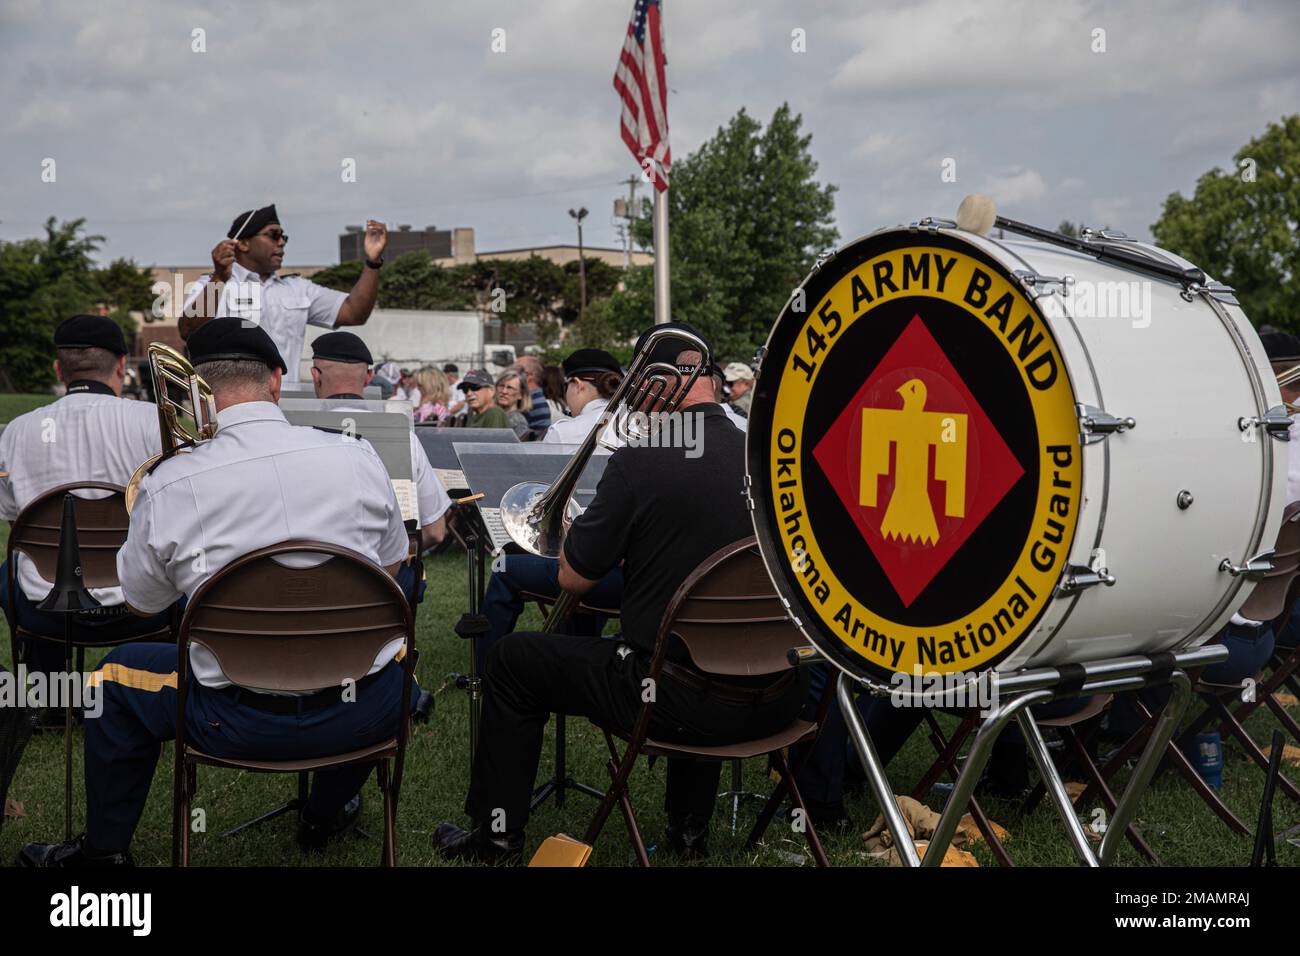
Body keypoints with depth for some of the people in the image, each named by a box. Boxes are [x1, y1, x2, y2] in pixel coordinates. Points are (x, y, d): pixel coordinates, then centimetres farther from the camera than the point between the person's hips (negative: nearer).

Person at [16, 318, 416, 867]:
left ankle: (104, 850, 38)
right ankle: (325, 819, 48)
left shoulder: (168, 485, -11)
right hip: (366, 713, 2)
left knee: (116, 675, 25)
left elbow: (142, 603, 7)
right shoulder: (358, 457, -5)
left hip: (243, 724, -2)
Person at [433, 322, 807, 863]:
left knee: (512, 661, 14)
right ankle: (690, 829, 45)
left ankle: (497, 833, 27)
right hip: (777, 701, 6)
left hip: (686, 700, -6)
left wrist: (575, 522, 15)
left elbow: (572, 579, -5)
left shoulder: (640, 461, -16)